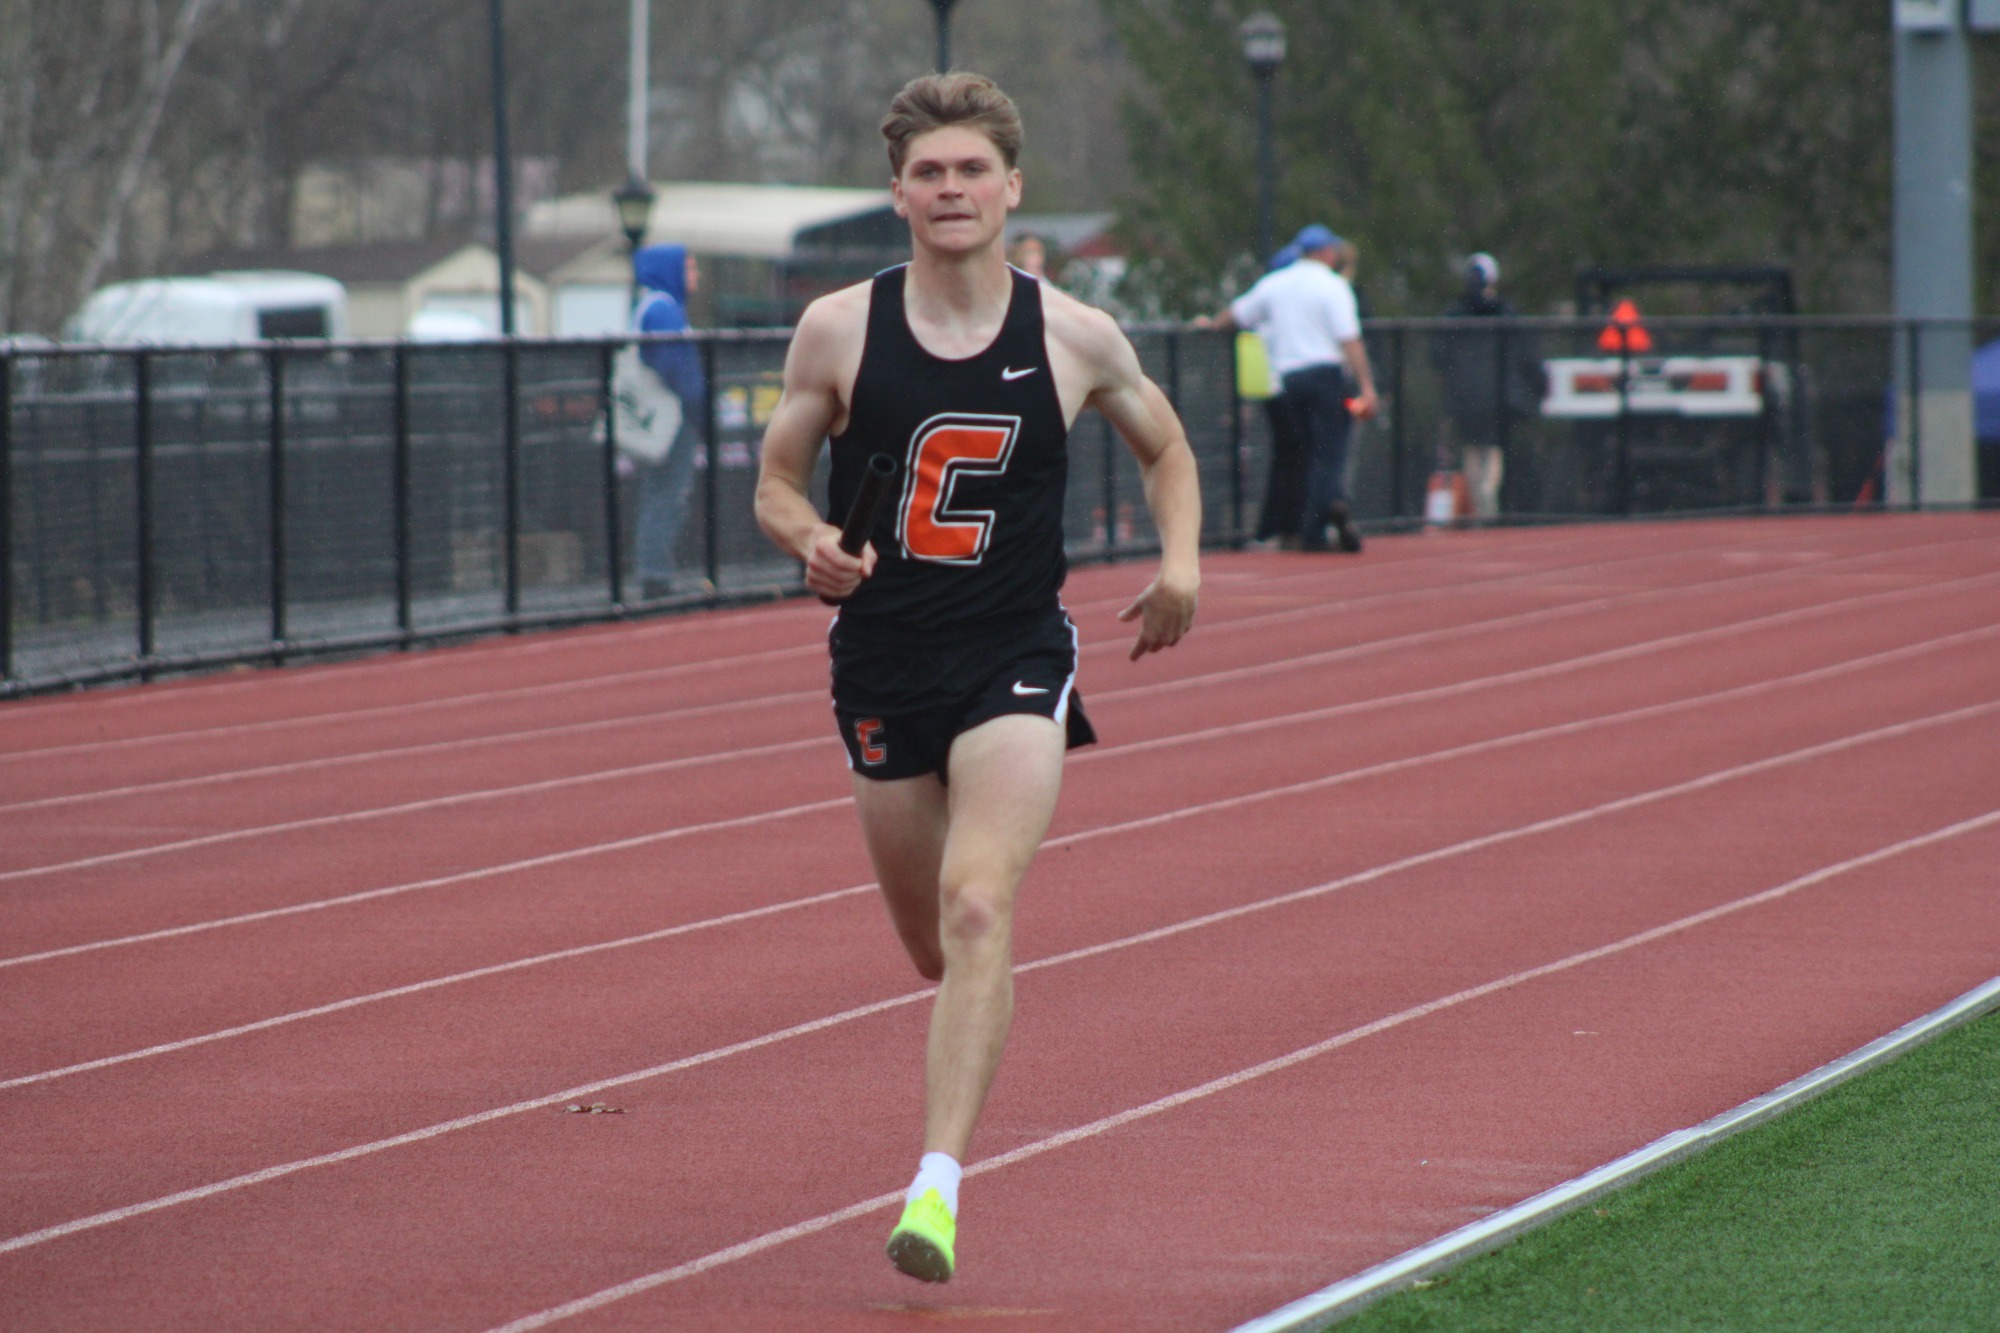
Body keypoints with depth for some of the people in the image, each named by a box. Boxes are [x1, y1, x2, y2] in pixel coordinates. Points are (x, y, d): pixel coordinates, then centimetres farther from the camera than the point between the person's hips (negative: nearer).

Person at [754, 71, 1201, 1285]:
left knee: (977, 910, -22)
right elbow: (776, 484, 7)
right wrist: (812, 540, -15)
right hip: (883, 662, 2)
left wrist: (1181, 562, -1)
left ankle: (939, 1185, -28)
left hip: (1017, 656, -2)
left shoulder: (1074, 339, -2)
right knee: (939, 947, 12)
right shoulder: (839, 331, -2)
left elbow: (1165, 446, 17)